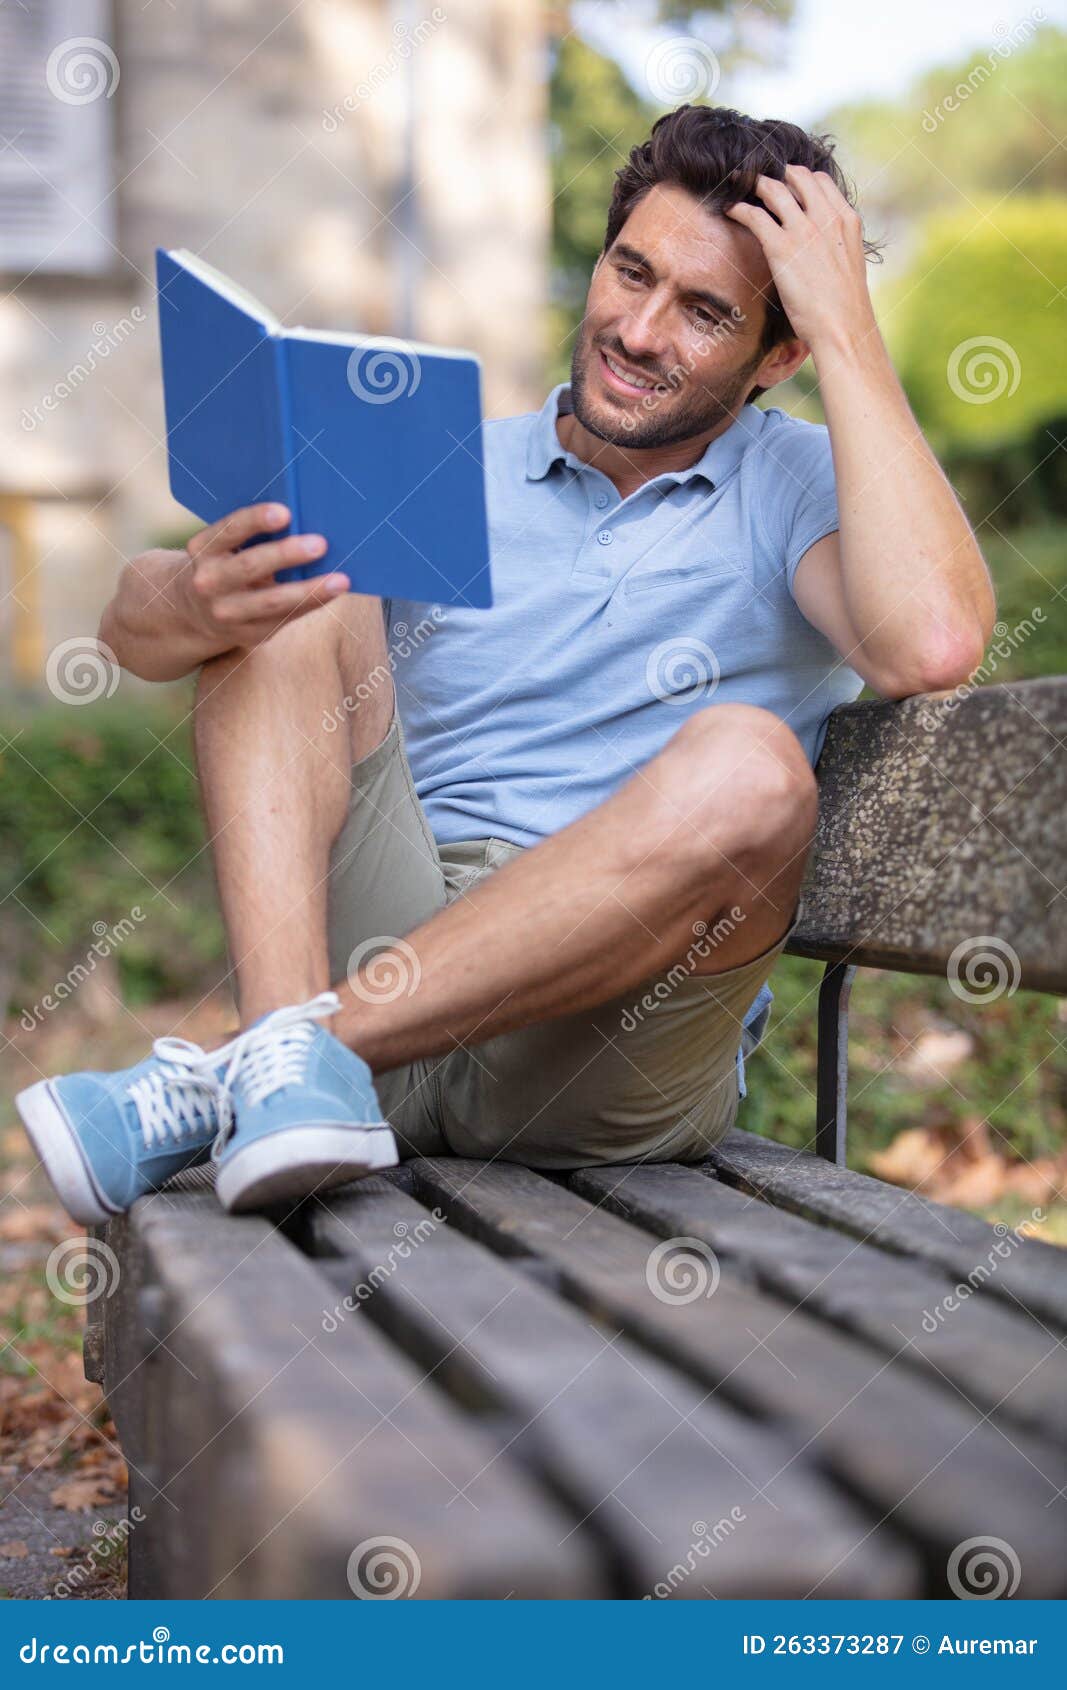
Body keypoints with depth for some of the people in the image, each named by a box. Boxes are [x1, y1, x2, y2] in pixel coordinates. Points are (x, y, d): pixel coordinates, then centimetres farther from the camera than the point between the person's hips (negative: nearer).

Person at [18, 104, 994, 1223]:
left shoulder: (802, 489, 6)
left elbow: (932, 646, -19)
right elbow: (135, 625, 5)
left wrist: (847, 328, -10)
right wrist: (195, 602, -21)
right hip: (380, 941, 3)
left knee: (745, 765, -30)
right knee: (290, 598, -9)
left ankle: (229, 1081, -26)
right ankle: (293, 1069, -30)